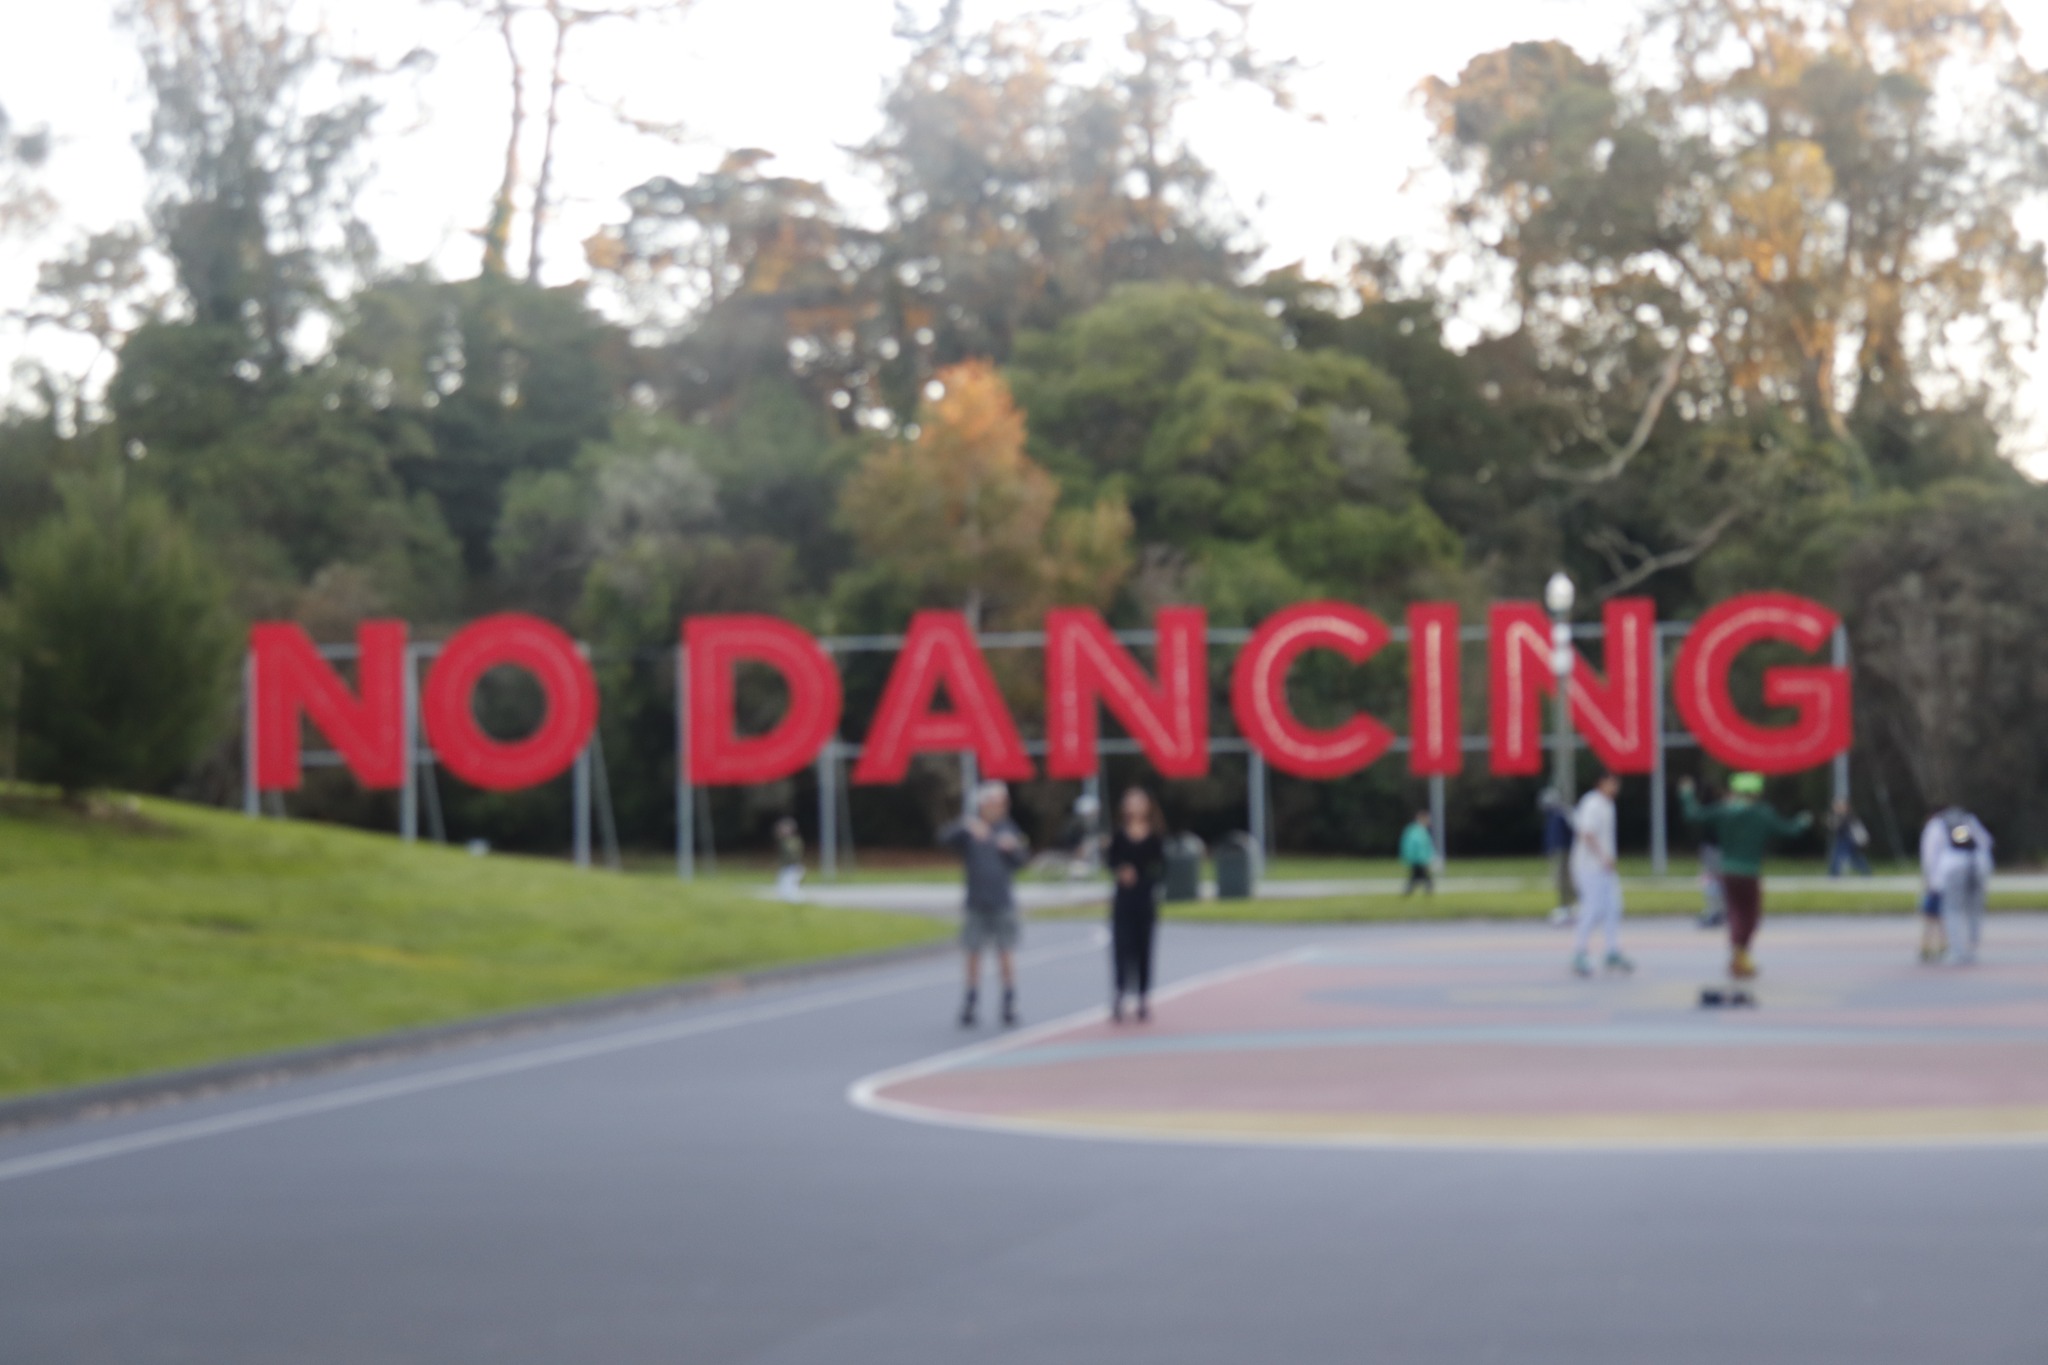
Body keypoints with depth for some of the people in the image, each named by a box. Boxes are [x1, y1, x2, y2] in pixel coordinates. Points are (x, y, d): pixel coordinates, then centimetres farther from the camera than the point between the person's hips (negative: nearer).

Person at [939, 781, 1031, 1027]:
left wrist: (1013, 848, -14)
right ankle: (969, 1005, 10)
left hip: (1002, 902, 1)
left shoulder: (1008, 828, 6)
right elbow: (946, 838, -19)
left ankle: (1009, 1003, 10)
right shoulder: (970, 828, -2)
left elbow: (1023, 859, 8)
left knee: (1006, 953, 2)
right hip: (975, 903, -1)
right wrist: (966, 826, -37)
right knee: (973, 954, 2)